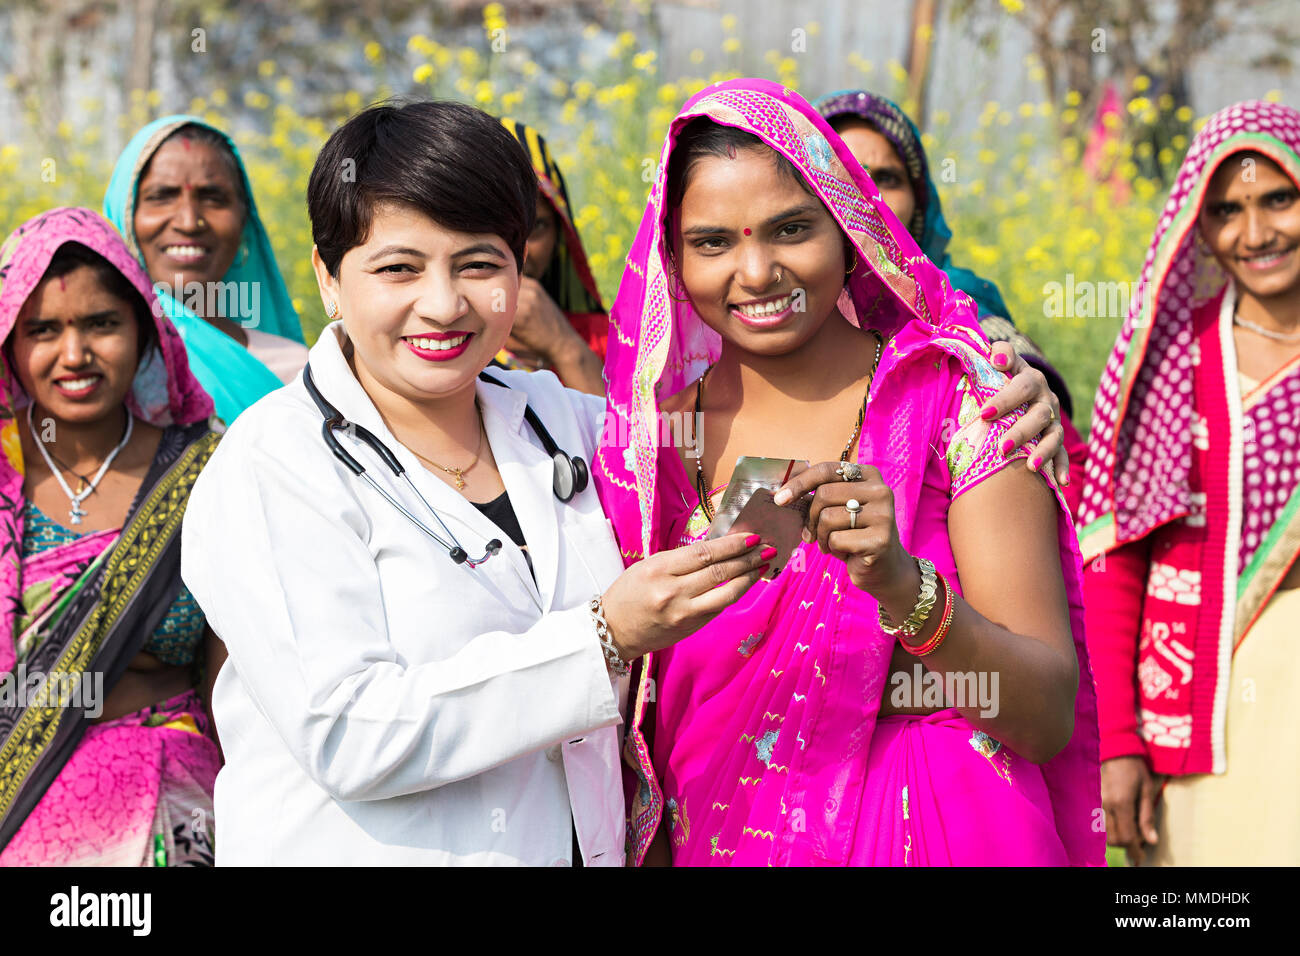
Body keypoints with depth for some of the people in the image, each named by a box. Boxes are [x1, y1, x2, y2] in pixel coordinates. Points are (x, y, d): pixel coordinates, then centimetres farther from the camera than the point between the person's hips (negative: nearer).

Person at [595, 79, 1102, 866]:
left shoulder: (959, 400, -10)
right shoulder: (655, 428, -2)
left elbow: (1050, 719, -16)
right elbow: (636, 723, 7)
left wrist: (902, 586, -31)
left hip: (932, 835, -2)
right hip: (713, 842, 3)